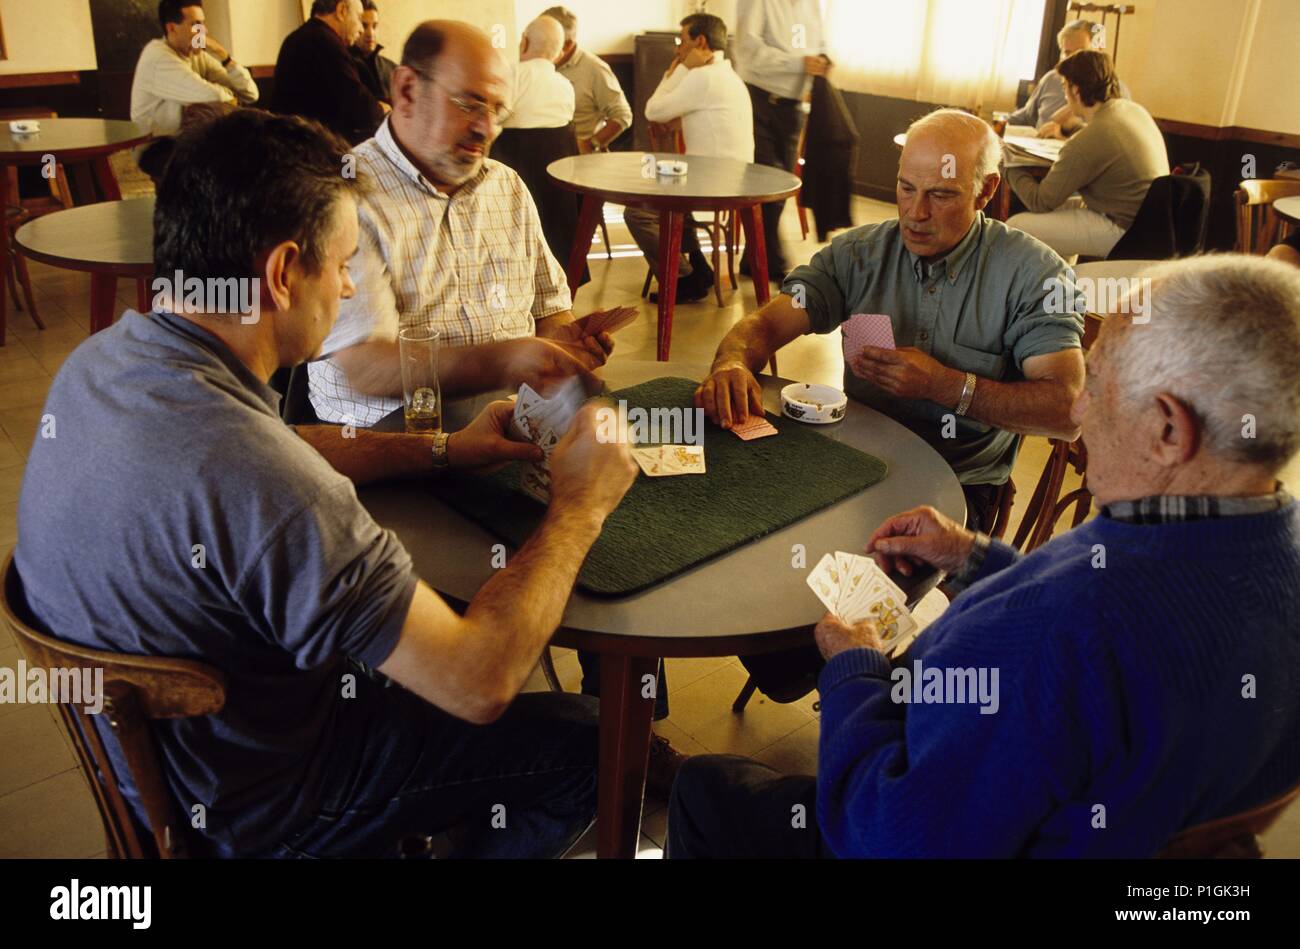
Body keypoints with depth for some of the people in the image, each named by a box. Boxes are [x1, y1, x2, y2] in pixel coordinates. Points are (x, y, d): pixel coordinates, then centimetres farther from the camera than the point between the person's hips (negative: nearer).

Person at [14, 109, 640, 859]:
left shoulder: (101, 359, -12)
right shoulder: (256, 485, -40)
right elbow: (480, 684, -32)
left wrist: (443, 449, 3)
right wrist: (579, 509, -19)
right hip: (252, 811, -8)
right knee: (594, 738, 4)